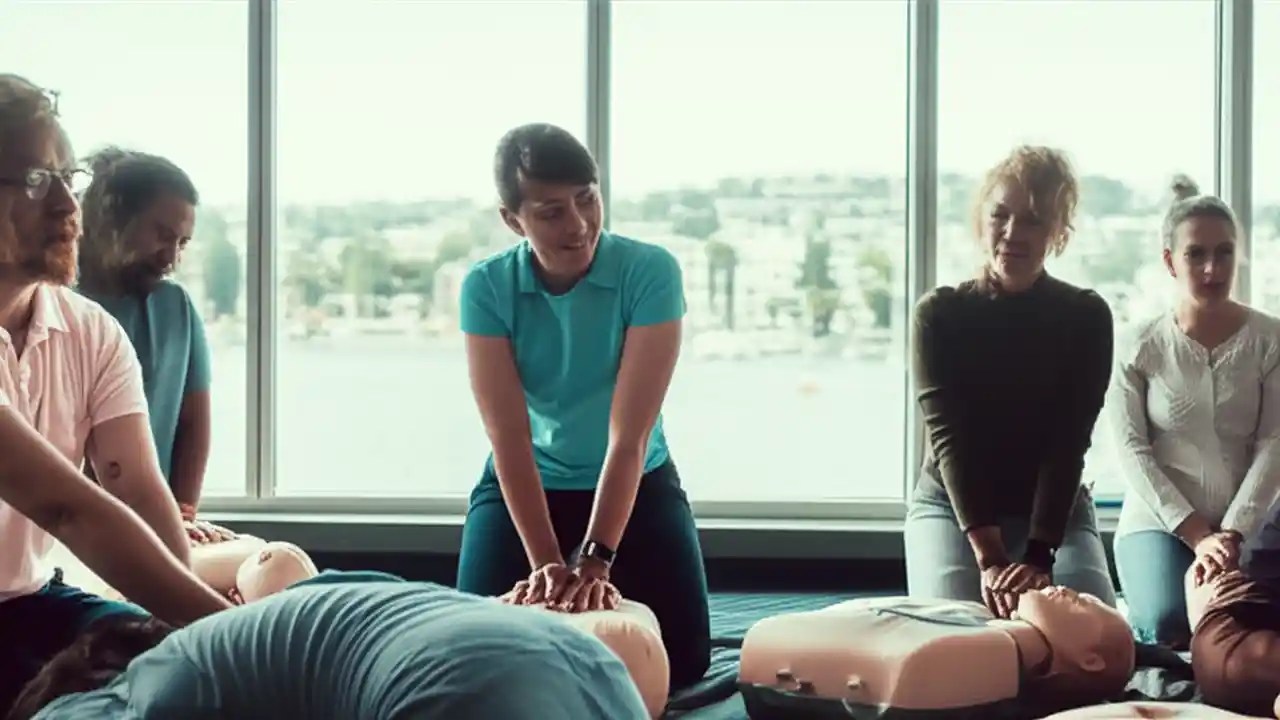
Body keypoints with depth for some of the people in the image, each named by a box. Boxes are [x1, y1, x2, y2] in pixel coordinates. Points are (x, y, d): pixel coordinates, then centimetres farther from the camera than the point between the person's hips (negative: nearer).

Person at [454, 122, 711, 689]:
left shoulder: (650, 271, -23)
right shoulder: (486, 287, -18)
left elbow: (630, 433, -28)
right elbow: (508, 435, -23)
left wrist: (594, 561, -35)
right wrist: (546, 563, -32)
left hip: (638, 484, 0)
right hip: (524, 486, 1)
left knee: (684, 658, -13)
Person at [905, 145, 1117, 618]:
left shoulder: (1085, 318, -7)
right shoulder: (940, 314, -8)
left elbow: (1068, 442, -14)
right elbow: (948, 438, -17)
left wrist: (1039, 557, -28)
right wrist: (990, 558, -30)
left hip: (1056, 510, 1)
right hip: (951, 507, -1)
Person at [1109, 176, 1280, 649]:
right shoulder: (1141, 347, 0)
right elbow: (1133, 452, -5)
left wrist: (1231, 534, -17)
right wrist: (1197, 535, -14)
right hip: (1159, 522, -1)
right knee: (1167, 628, -25)